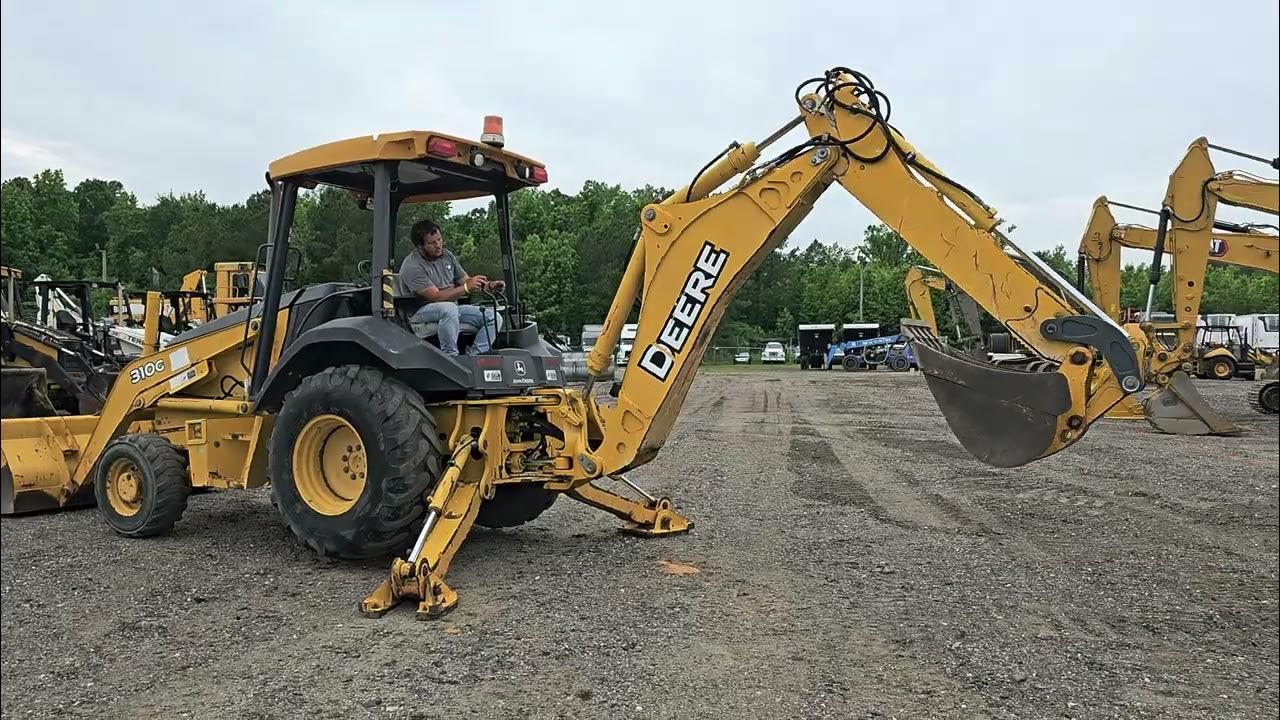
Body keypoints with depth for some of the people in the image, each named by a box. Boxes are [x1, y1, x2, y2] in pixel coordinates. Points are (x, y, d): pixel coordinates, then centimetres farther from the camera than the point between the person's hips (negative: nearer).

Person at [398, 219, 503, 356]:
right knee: (448, 308, -40)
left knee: (493, 317, -10)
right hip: (420, 312, -7)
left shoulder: (447, 256, 7)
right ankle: (450, 357, -31)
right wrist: (466, 288, -30)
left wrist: (490, 286, -7)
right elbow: (436, 297, -23)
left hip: (451, 308, 7)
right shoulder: (412, 266, -17)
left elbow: (465, 280, 13)